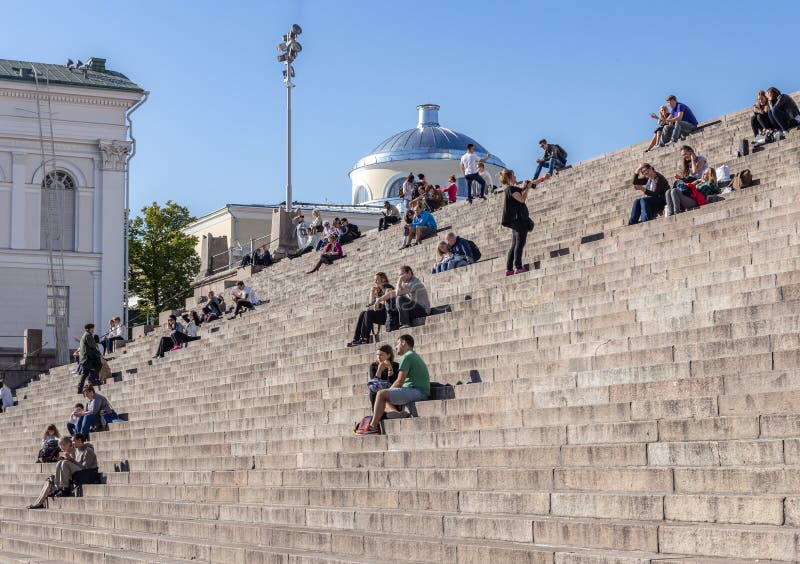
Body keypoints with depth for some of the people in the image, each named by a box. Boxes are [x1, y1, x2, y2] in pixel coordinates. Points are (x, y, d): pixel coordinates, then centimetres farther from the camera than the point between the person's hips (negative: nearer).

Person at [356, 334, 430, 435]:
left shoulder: (407, 357, -7)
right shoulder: (416, 357, 27)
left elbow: (400, 381, -13)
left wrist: (387, 391, 3)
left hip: (416, 392, -11)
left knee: (381, 394, -16)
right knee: (385, 402, 20)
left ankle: (373, 427, -17)